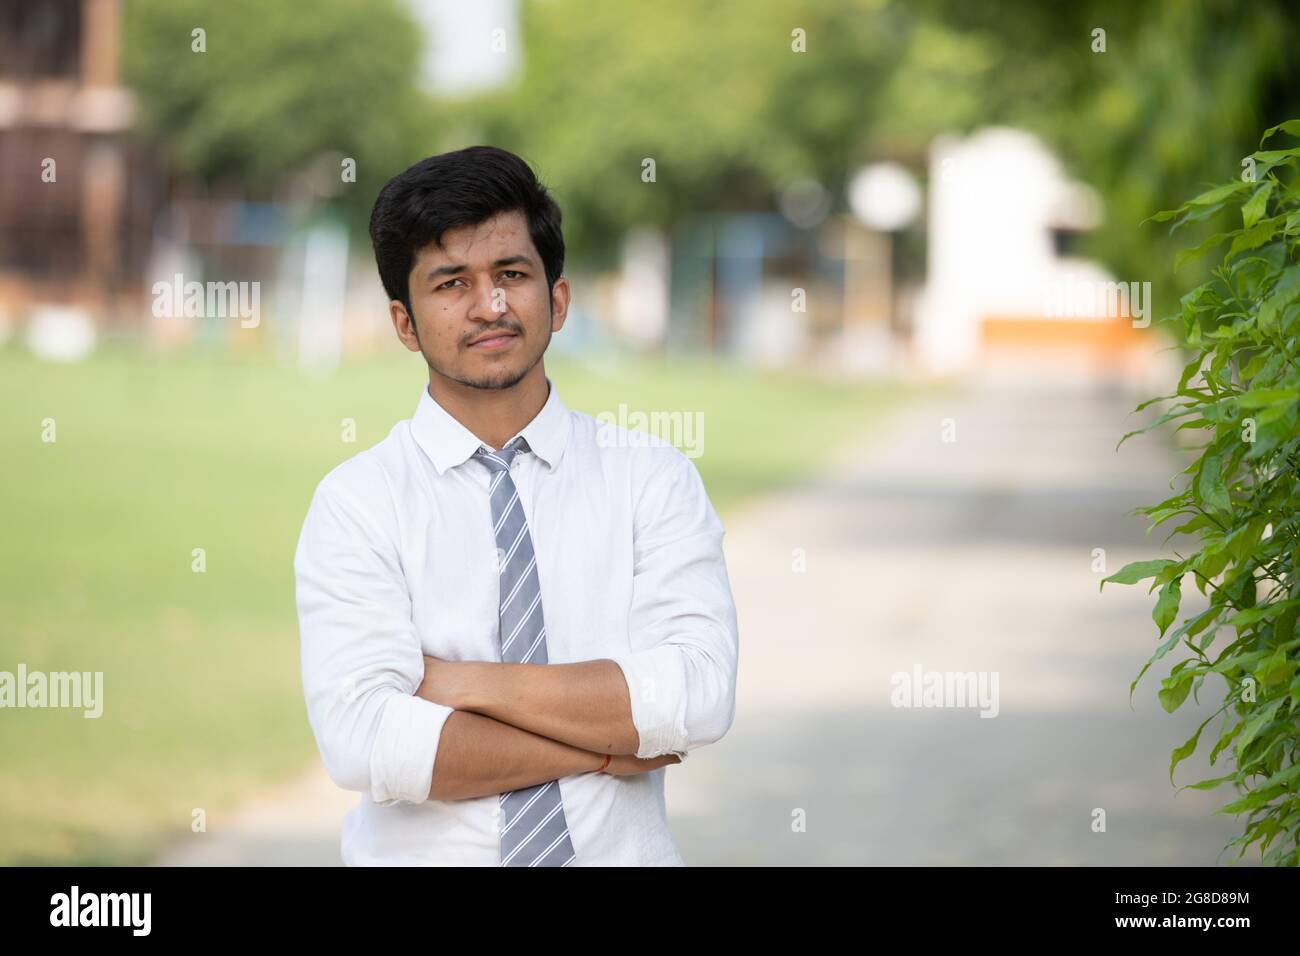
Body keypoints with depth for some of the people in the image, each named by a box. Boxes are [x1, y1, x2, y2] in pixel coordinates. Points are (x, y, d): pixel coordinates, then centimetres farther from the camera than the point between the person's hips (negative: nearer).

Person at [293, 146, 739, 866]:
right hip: (424, 859, -1)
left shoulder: (652, 478, -1)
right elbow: (363, 743, -17)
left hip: (621, 855, 1)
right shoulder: (354, 502, -5)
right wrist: (607, 745, -14)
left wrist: (462, 682, -15)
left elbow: (699, 697, -14)